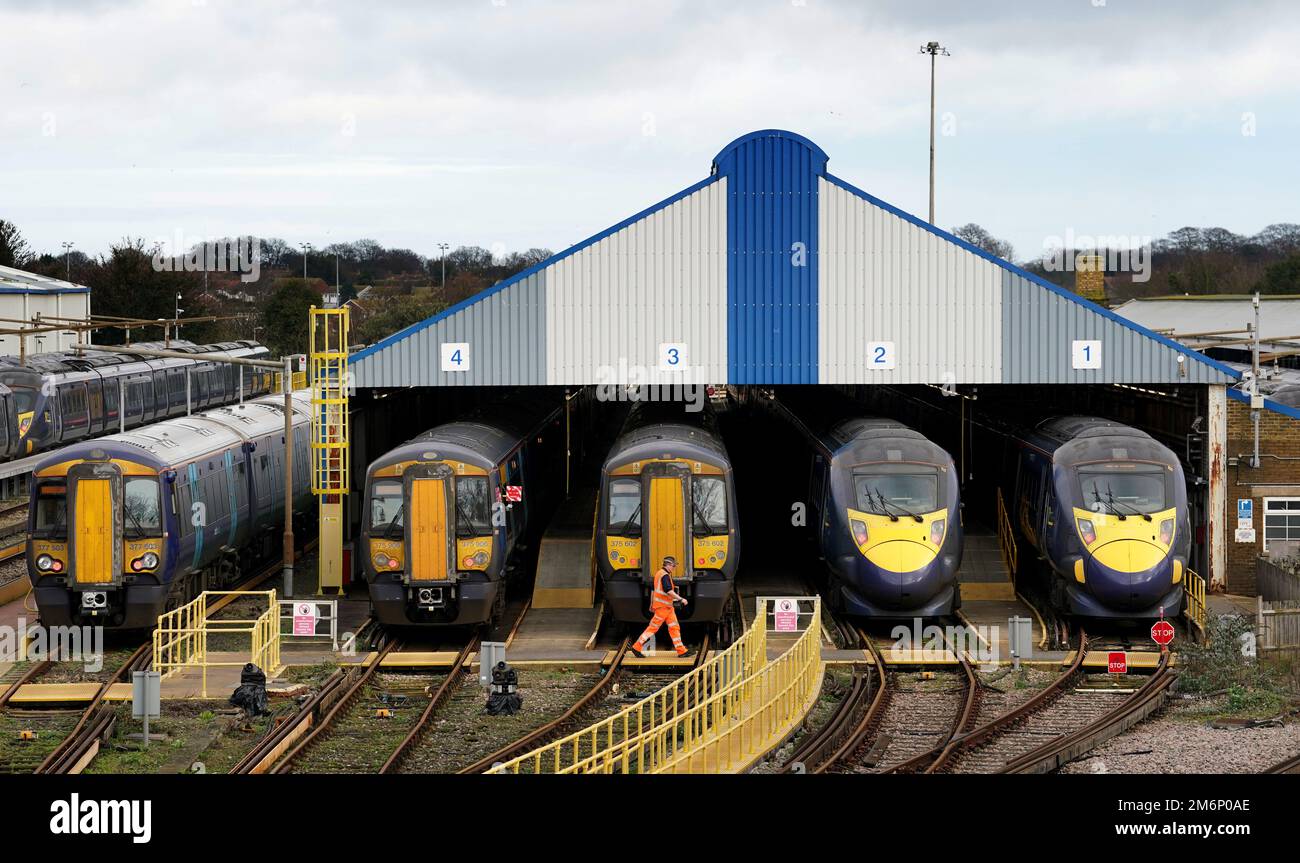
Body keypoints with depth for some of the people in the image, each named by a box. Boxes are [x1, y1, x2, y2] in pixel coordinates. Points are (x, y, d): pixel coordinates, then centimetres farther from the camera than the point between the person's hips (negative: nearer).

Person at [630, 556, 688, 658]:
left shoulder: (659, 573, 15)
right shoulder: (665, 575, -16)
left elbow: (652, 589, 21)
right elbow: (668, 591, -27)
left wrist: (652, 604, 27)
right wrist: (680, 599, -25)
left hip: (668, 607, 10)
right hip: (662, 606, -10)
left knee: (674, 627, 8)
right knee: (653, 627, -5)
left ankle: (681, 651, 7)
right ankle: (637, 647, -1)